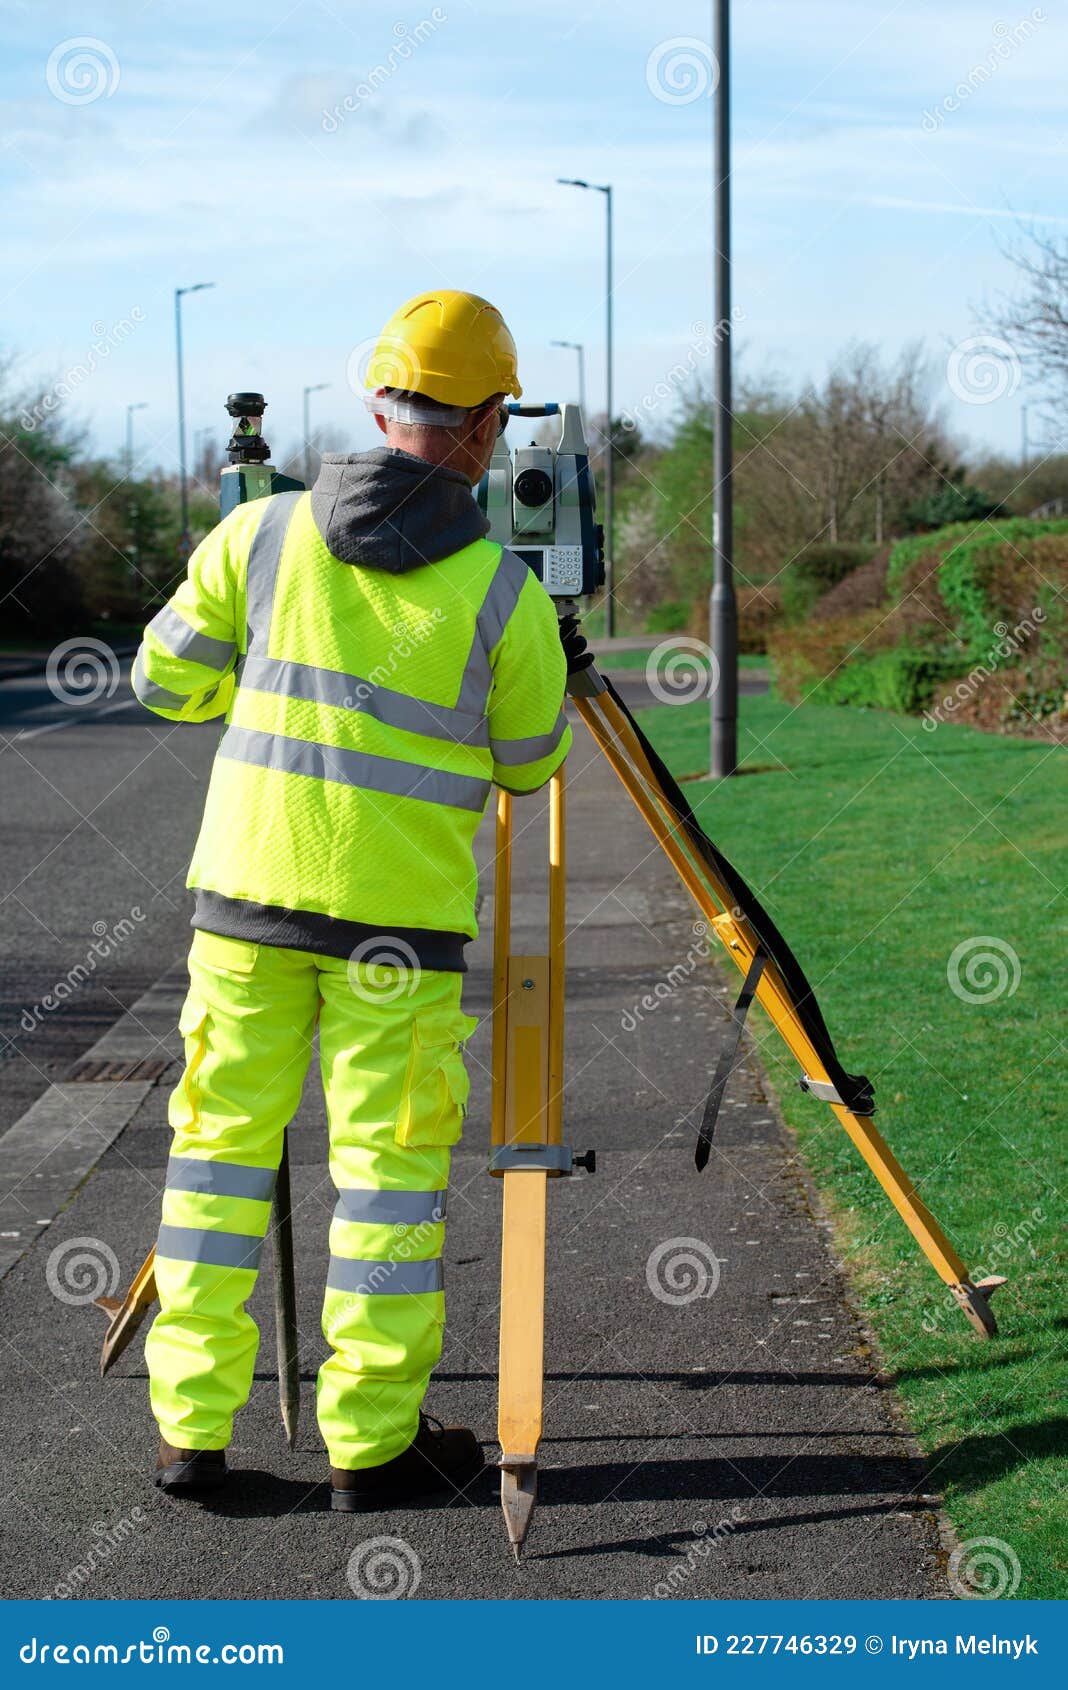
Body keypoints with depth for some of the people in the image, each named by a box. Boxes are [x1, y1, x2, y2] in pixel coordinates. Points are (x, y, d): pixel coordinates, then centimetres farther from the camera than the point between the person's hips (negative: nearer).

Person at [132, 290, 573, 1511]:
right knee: (387, 1162, 5)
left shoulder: (263, 532, 0)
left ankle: (190, 1425, 15)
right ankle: (372, 1440, 10)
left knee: (222, 1141, 11)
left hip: (248, 887, 3)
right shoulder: (501, 588, -6)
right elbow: (530, 761, 5)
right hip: (400, 910, -3)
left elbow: (163, 680, 7)